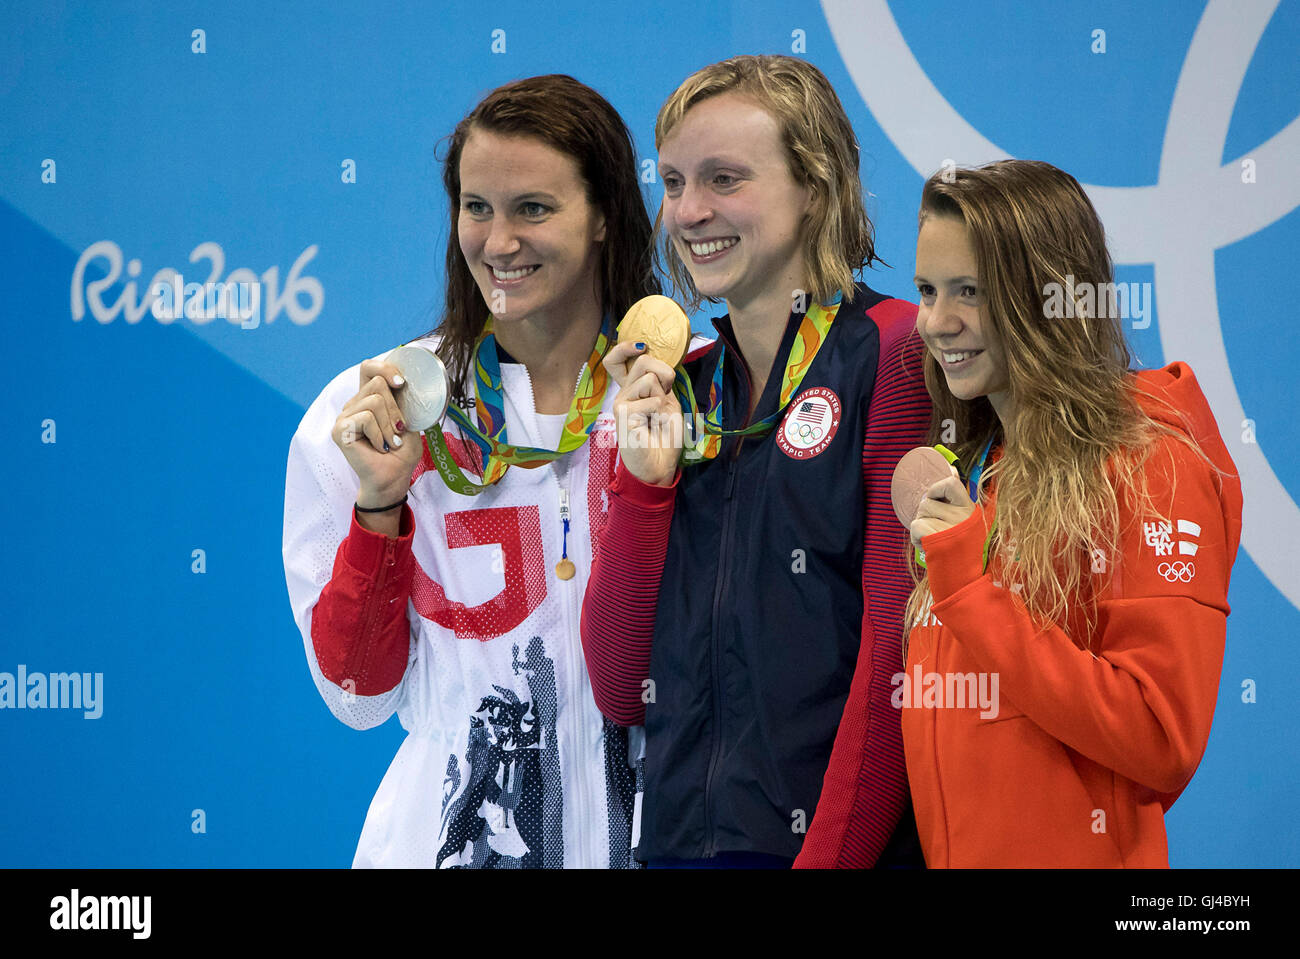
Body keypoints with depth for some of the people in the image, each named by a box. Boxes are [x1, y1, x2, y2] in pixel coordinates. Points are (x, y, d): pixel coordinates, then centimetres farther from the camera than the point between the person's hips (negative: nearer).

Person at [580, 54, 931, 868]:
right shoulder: (680, 390, 11)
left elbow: (900, 644, -14)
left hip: (846, 842, -5)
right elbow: (622, 691, 7)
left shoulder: (893, 352, -6)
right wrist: (645, 478, -3)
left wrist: (830, 856, -19)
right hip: (682, 843, 5)